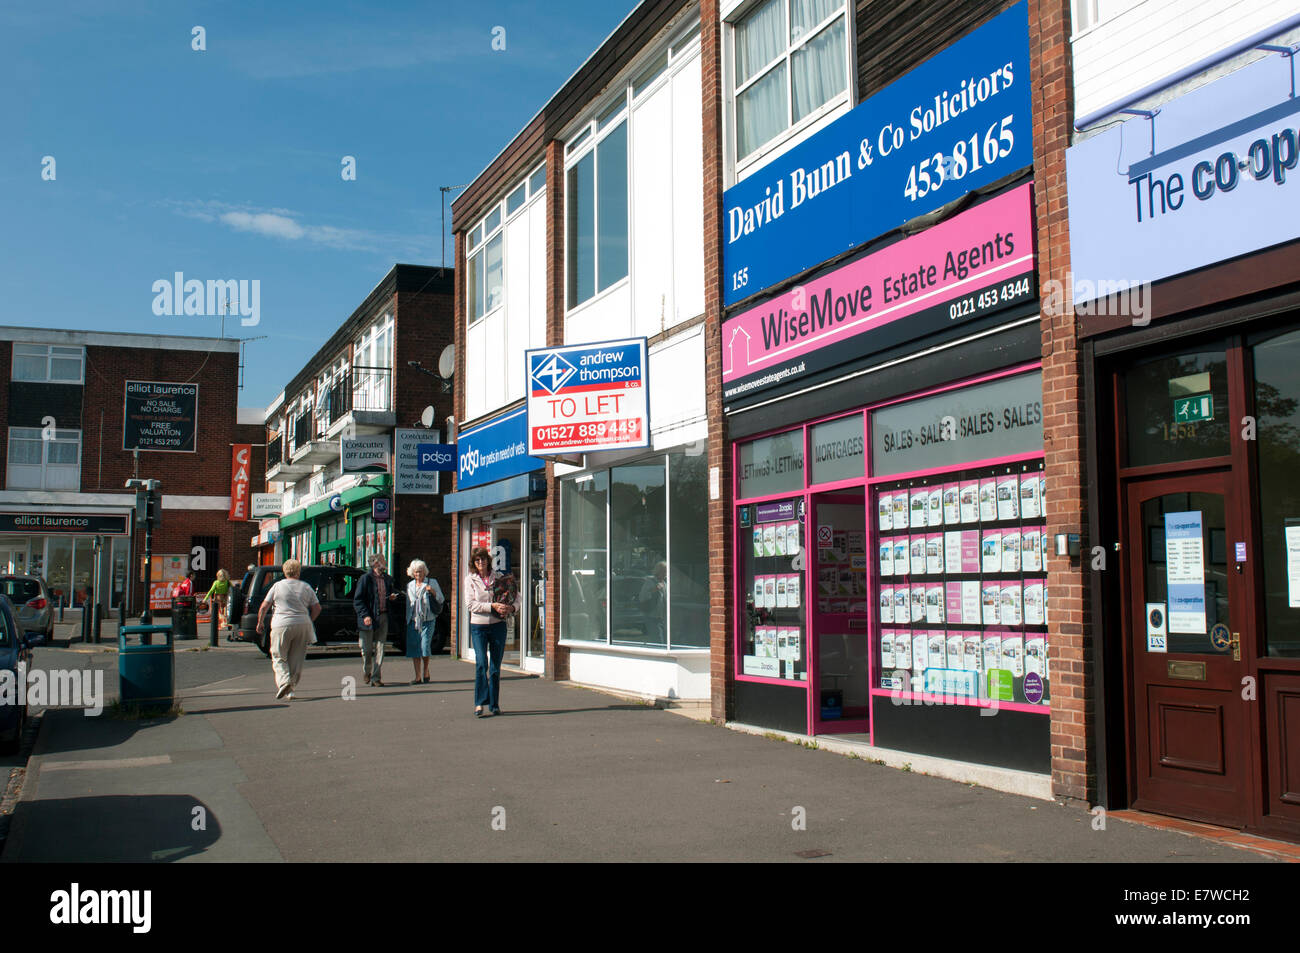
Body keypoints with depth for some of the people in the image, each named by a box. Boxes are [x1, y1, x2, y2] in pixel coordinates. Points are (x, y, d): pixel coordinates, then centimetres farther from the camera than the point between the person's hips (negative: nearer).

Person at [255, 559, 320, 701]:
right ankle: (291, 689, 10)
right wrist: (308, 622, 20)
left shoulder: (277, 586, 0)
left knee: (279, 657, 5)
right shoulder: (306, 587, 8)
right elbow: (317, 608, 8)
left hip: (282, 625, -3)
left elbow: (264, 607, -1)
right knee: (296, 659, 9)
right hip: (302, 626, 3)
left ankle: (284, 681, -18)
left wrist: (260, 622, 12)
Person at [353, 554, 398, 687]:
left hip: (383, 617, 4)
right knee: (367, 649, 3)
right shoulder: (365, 579, -5)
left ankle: (376, 677, 5)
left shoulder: (388, 579, 12)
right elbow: (357, 600, -7)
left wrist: (393, 597, 3)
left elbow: (394, 593, 27)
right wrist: (365, 615, -17)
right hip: (369, 619, -4)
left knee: (379, 649, 1)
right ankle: (366, 672, 28)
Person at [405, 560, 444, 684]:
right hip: (413, 621, 4)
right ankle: (417, 677, 5)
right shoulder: (409, 585, 15)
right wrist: (406, 618, 15)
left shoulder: (432, 583, 4)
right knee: (413, 647, -1)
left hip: (428, 620, -4)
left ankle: (426, 670, 13)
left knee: (425, 645, -12)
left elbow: (441, 600, 5)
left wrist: (433, 592, -13)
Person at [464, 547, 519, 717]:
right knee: (481, 663, -14)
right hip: (478, 626, -2)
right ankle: (479, 703, -9)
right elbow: (470, 604, -8)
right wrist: (492, 606, -17)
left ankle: (495, 703, 14)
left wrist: (512, 607, -11)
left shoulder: (499, 577, 6)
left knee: (496, 665, 5)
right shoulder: (470, 579, 2)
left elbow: (516, 596, 11)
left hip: (498, 625, 2)